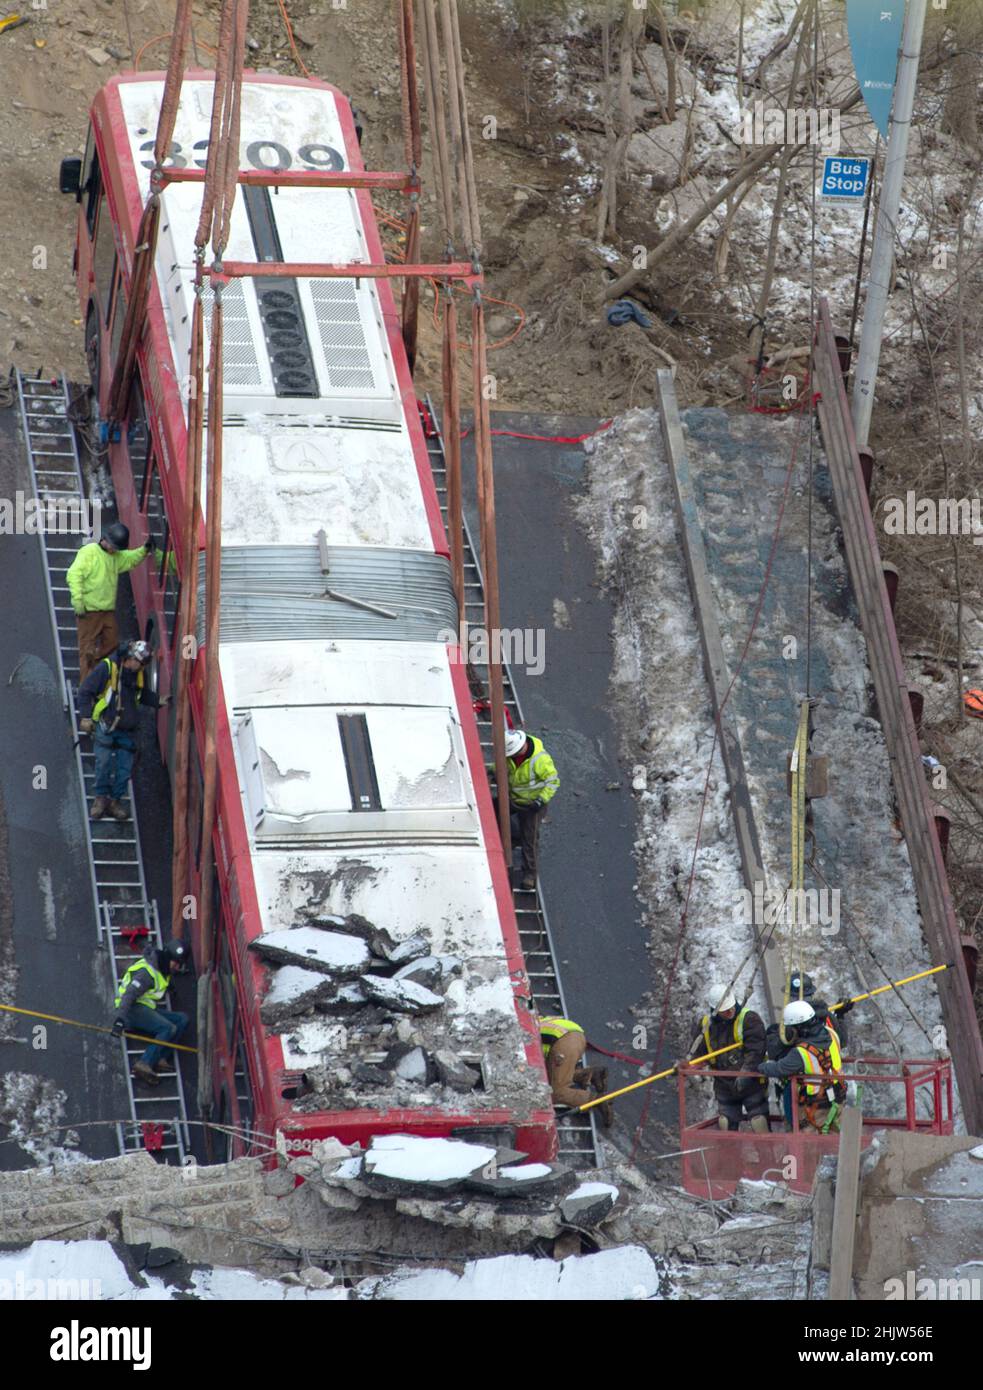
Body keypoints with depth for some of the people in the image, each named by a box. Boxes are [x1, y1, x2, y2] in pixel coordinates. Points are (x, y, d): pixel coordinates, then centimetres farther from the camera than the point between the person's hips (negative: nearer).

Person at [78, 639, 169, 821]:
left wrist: (158, 702, 9)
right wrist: (86, 716, -12)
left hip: (127, 730, 5)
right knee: (104, 763, -10)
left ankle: (115, 800, 11)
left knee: (124, 768, 0)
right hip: (105, 726, -5)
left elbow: (144, 694, 27)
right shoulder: (106, 668, -12)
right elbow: (86, 691, -8)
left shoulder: (138, 674, 8)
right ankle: (101, 797, 5)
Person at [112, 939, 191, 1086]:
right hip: (134, 1009, -10)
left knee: (182, 1019, -5)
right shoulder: (147, 972, -19)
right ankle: (144, 1064, -35)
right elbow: (129, 994, -28)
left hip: (148, 1009, 10)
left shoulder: (162, 968, 12)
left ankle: (160, 1058, -17)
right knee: (169, 1028, -27)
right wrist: (120, 1019, -37)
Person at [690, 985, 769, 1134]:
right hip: (724, 1087, 5)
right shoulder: (706, 1024, 2)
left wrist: (745, 1074, -31)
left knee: (760, 1127, -5)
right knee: (727, 1127, 10)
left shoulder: (750, 1019, -13)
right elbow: (698, 1052, 10)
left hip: (752, 1084, -5)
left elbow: (755, 1051, -20)